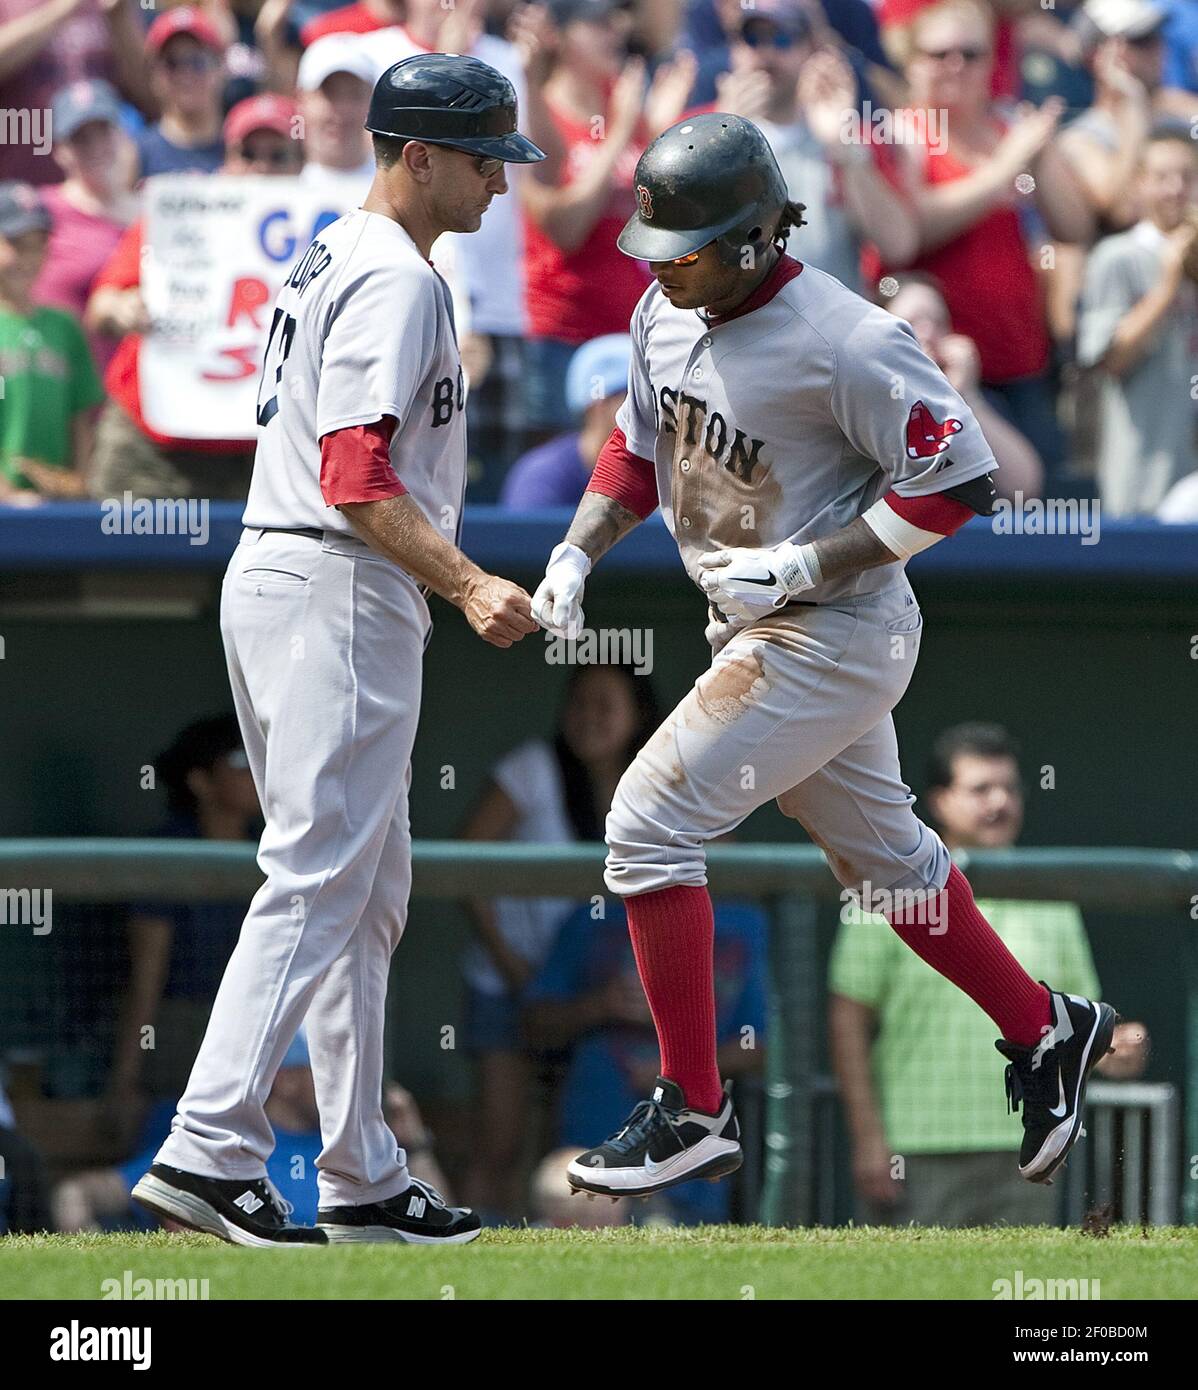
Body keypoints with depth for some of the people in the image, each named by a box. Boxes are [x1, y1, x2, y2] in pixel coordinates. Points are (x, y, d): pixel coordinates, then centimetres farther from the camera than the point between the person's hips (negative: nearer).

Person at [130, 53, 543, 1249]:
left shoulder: (328, 260, 19)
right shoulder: (394, 279, -13)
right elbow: (358, 478, -22)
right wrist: (466, 585, -27)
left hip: (270, 580, 11)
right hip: (338, 597, -11)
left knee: (366, 895, 13)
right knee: (320, 882, -14)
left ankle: (364, 1183, 15)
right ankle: (207, 1151, -21)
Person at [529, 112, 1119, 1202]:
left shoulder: (847, 343, -24)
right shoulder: (666, 313, 0)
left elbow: (960, 480, -20)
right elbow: (642, 446, 17)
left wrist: (804, 564, -23)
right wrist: (577, 551, 1)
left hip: (834, 633, -9)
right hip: (752, 626, 9)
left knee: (653, 822, -13)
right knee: (882, 852, 19)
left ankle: (694, 1114, -5)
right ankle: (1046, 1031, 36)